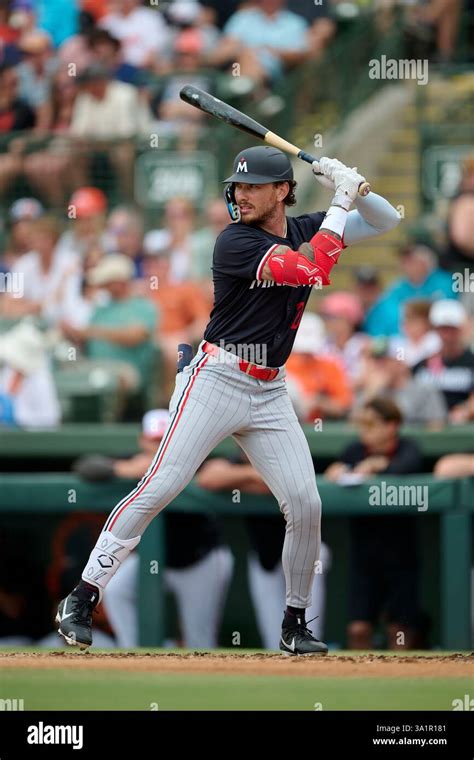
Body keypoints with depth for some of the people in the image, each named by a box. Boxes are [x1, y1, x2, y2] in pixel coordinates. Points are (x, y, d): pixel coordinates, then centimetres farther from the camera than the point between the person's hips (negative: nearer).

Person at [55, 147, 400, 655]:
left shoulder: (306, 230, 8)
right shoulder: (235, 242, -11)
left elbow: (387, 221, 12)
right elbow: (312, 270, -22)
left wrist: (355, 186, -8)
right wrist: (341, 200, -17)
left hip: (269, 393, 6)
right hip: (217, 381, -6)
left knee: (305, 506, -3)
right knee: (160, 487, -14)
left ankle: (294, 625, 13)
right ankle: (82, 599, -11)